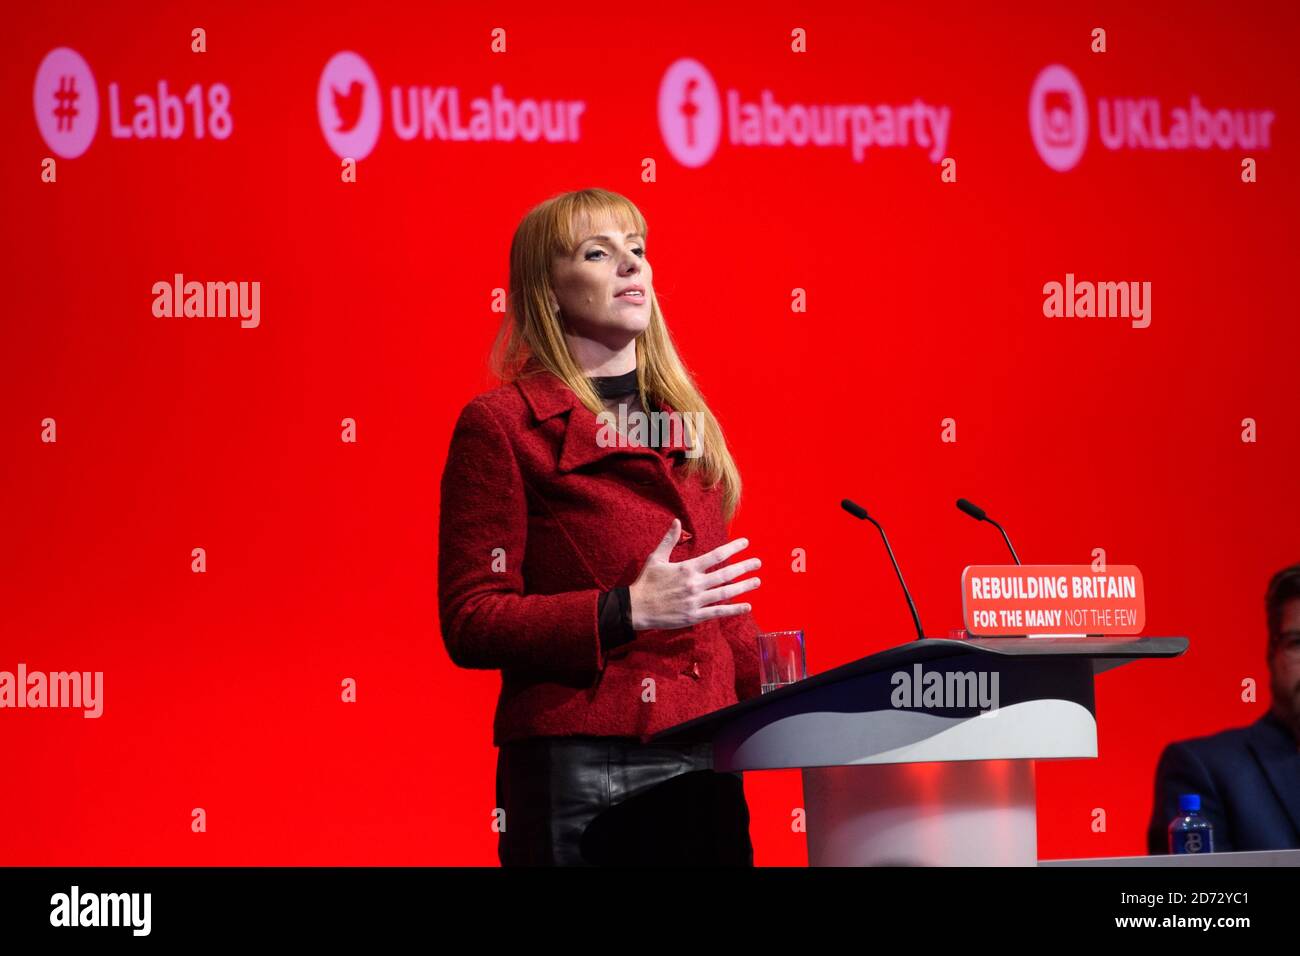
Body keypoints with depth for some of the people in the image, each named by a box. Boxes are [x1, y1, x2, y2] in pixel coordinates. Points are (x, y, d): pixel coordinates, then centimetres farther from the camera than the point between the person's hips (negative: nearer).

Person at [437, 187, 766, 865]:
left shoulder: (689, 425, 18)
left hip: (705, 759, 6)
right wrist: (628, 610, -17)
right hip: (578, 764, -6)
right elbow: (470, 624, -7)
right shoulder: (500, 426, -1)